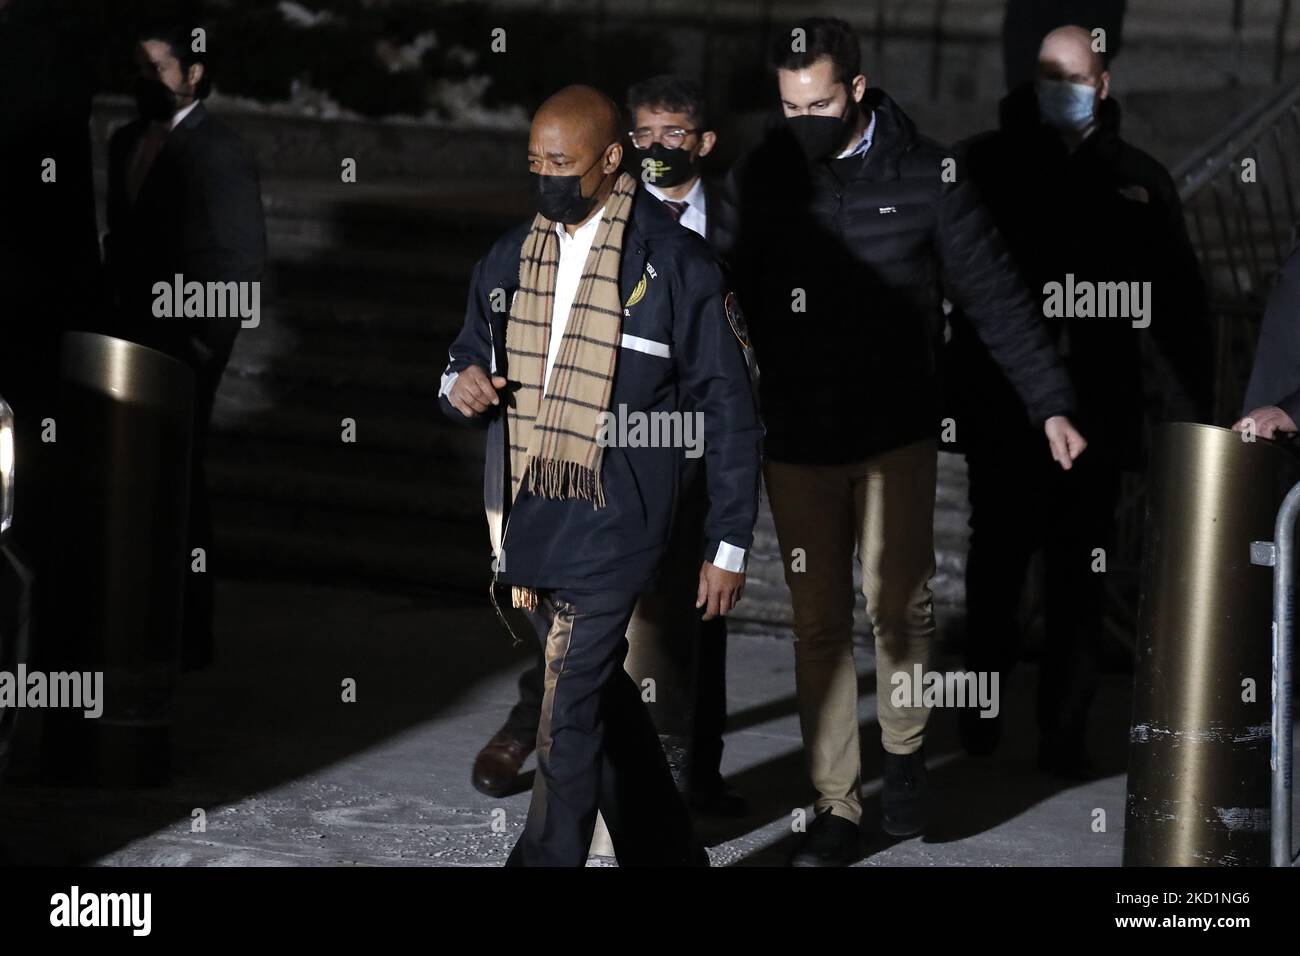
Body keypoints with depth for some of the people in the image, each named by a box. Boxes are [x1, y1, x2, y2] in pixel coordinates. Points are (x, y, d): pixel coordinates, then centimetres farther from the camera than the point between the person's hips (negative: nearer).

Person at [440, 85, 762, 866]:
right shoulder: (511, 259, 10)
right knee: (603, 698, 16)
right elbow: (470, 358, 20)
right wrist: (461, 387, -6)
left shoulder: (676, 265, -8)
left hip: (612, 529, -6)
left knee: (569, 721, -11)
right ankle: (667, 851, 30)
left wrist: (729, 546, -6)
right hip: (525, 521, 7)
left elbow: (730, 414, -4)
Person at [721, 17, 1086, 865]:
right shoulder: (759, 180, 0)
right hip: (796, 443, 1)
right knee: (820, 625, 1)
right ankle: (836, 809, 6)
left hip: (900, 437, -1)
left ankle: (905, 753, 25)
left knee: (901, 606, -1)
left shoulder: (925, 176, -6)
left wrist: (1051, 404, -6)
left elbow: (996, 296, -2)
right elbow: (732, 309, 7)